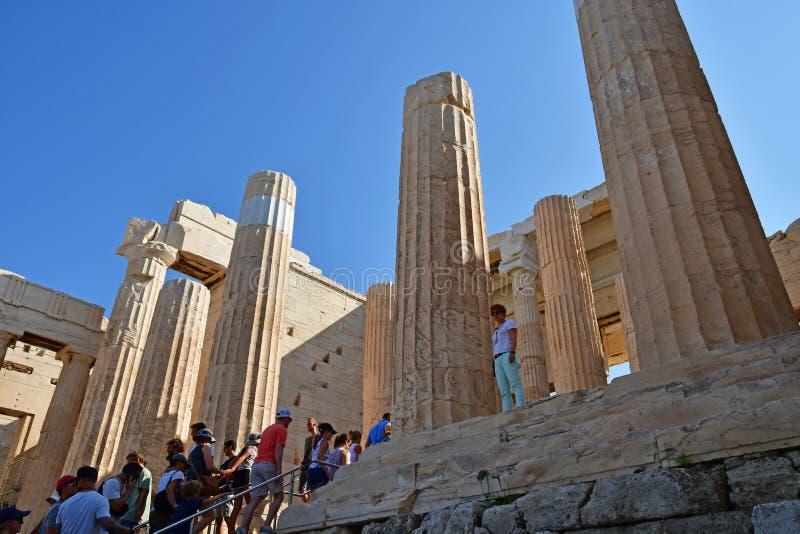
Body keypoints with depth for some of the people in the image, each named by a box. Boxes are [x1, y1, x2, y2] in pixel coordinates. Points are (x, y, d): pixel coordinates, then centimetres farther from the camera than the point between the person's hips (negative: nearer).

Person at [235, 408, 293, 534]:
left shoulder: (267, 429, 27)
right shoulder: (282, 429, 1)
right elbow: (278, 450, -11)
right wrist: (279, 470, -17)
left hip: (256, 464, 8)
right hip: (269, 464, -7)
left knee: (255, 499, 0)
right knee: (278, 496, 3)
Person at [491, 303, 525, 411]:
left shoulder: (510, 322, 12)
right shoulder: (497, 332, 34)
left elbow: (514, 338, -6)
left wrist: (512, 352, -23)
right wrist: (495, 367, 17)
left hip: (508, 357, -8)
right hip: (498, 361, 8)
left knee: (515, 384, -22)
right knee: (504, 392, -7)